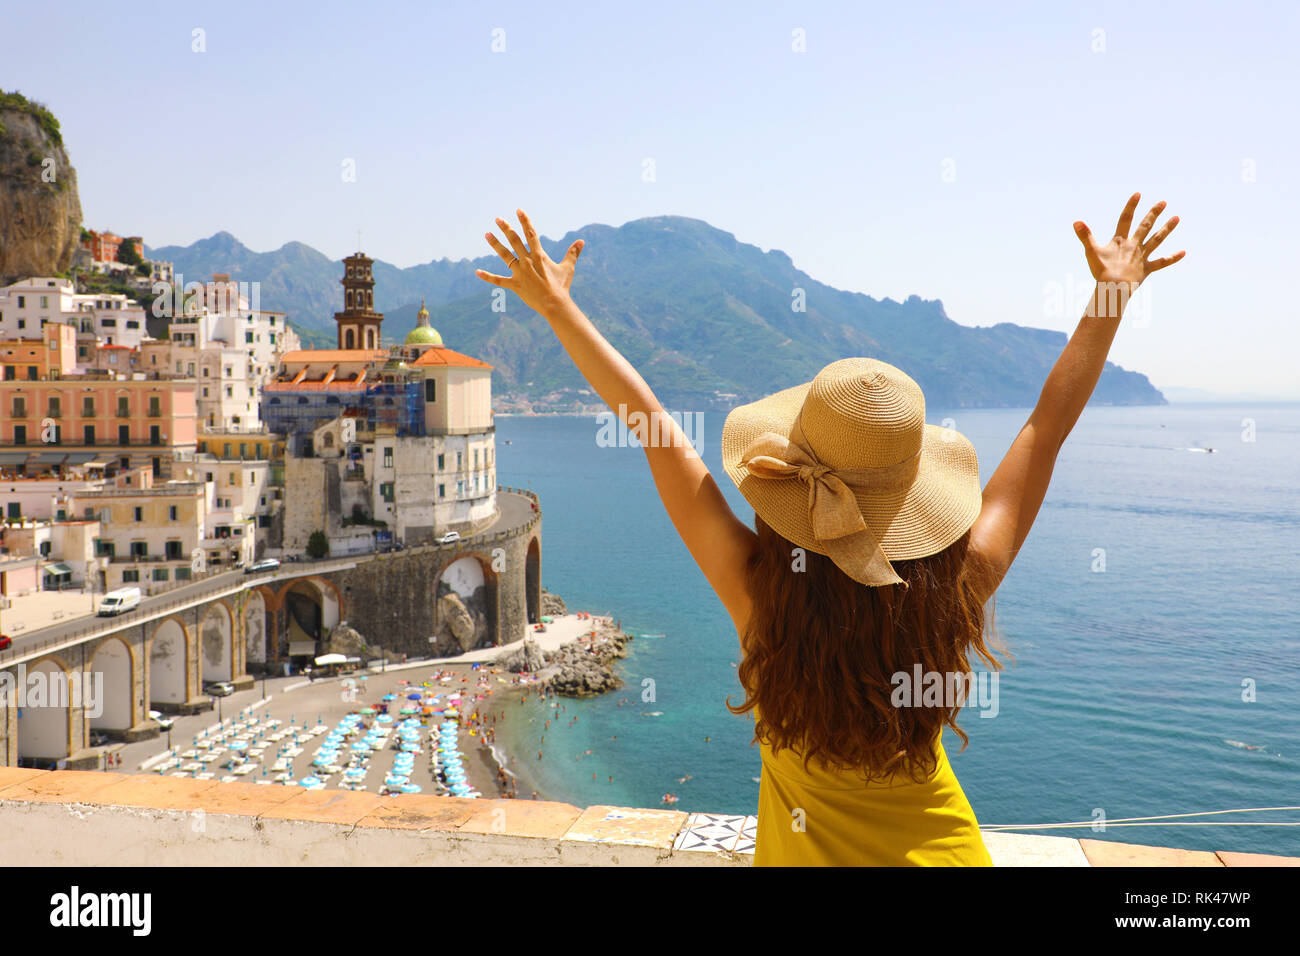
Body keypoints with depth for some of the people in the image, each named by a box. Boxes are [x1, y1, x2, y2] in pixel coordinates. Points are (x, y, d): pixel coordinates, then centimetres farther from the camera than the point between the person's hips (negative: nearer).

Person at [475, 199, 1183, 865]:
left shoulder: (757, 589, -31)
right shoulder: (959, 587, -27)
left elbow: (654, 427, -25)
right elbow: (1049, 424, -16)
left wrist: (557, 305, -16)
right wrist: (1114, 294, -5)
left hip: (802, 850, -1)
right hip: (939, 847, 2)